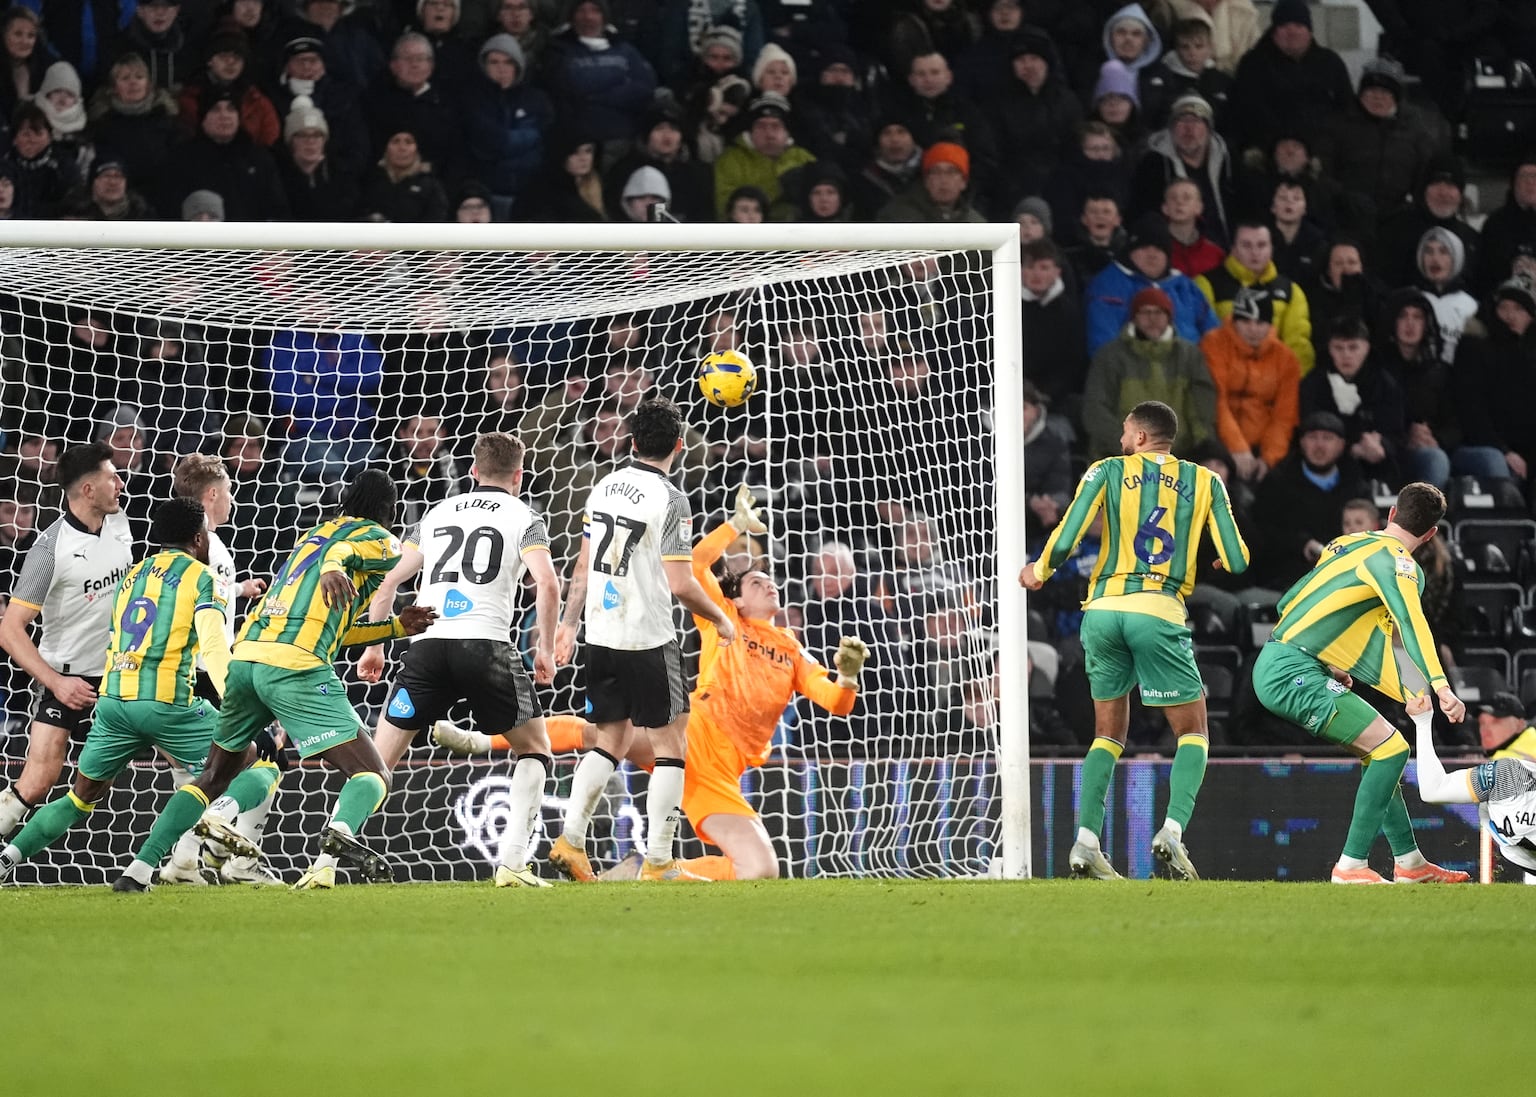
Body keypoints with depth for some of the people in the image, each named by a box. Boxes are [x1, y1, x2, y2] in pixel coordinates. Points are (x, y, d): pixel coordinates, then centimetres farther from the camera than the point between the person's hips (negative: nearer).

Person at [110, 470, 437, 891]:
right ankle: (340, 832, -38)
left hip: (246, 654, 7)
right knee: (374, 776, -6)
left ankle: (137, 871, 15)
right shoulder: (380, 541, 9)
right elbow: (344, 549, -15)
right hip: (296, 666, -7)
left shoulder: (315, 534, 30)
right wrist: (334, 567, -37)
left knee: (219, 774, 23)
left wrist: (397, 627, 32)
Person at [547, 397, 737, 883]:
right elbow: (681, 584, -15)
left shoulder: (604, 487, 7)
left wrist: (570, 623, 23)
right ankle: (658, 862, -2)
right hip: (648, 641, -6)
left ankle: (571, 840, 6)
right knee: (671, 746, 2)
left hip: (601, 637, 6)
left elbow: (583, 565, 14)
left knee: (612, 739, 17)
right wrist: (721, 620, 1)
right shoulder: (669, 499, -13)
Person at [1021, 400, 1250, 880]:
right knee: (1193, 731, 8)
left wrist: (1039, 571, 17)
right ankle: (1173, 831, -13)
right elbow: (1236, 561, 4)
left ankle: (1085, 841, 3)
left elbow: (1065, 540, -3)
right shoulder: (1205, 482, 9)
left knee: (1109, 734, 15)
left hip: (1102, 610, 2)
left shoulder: (1107, 471, 8)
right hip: (1159, 613, -2)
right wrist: (1227, 556, 29)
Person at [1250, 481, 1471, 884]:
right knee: (1391, 747, -13)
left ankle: (1409, 862, 22)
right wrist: (1441, 687, -36)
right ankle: (1351, 866, -13)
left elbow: (1289, 603, 24)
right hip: (1293, 673, -10)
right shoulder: (1393, 560, -10)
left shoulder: (1348, 544, 17)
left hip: (1273, 668, 10)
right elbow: (1411, 622, -26)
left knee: (1379, 752, 17)